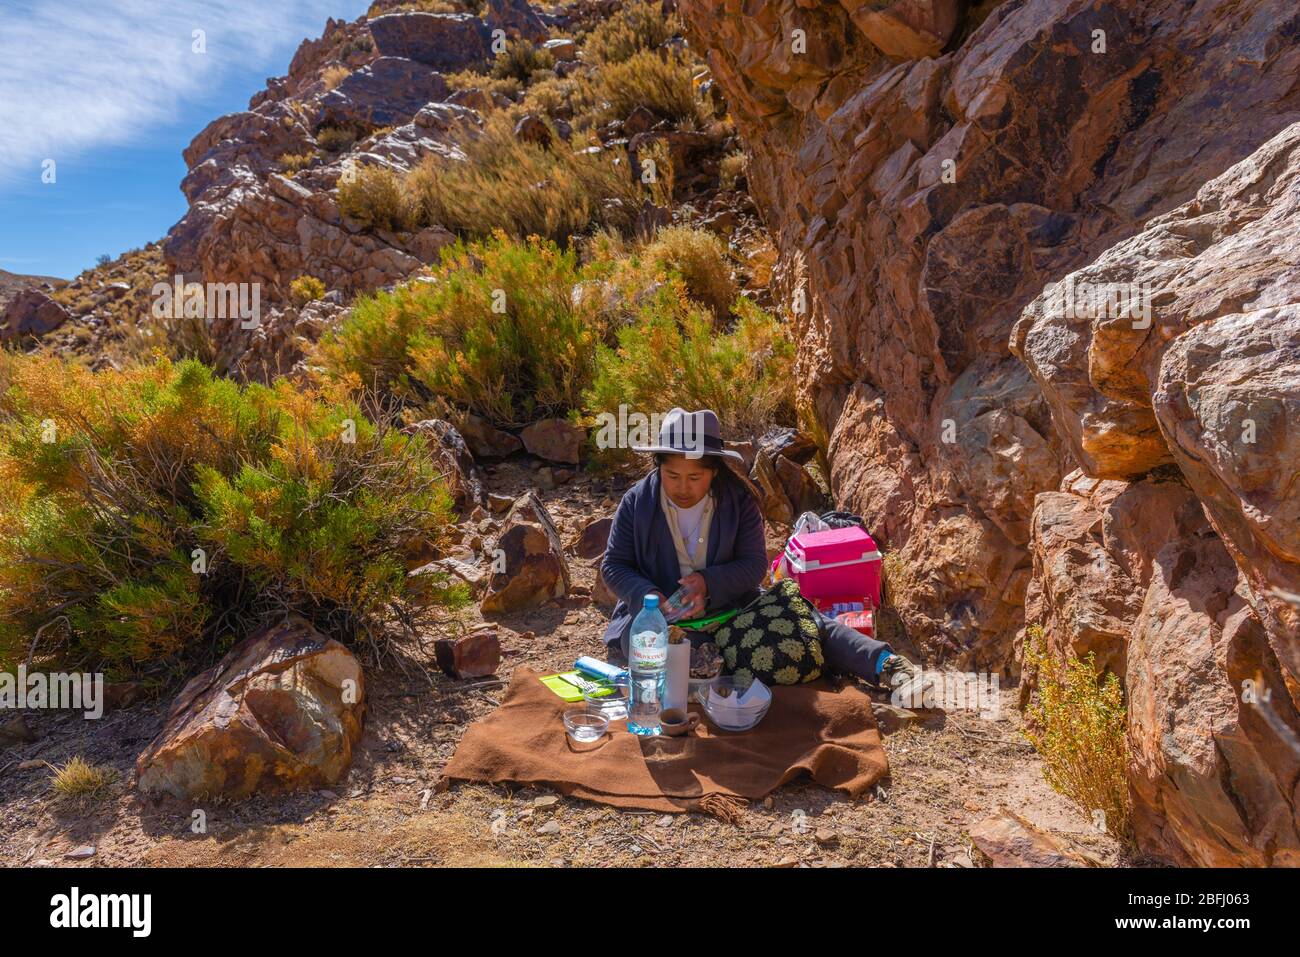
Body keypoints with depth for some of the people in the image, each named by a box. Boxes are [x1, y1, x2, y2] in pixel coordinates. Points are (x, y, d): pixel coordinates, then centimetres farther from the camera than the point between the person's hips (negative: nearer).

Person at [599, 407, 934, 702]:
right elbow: (614, 565, -3)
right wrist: (647, 595, -23)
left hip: (730, 605, 1)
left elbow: (755, 564, -6)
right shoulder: (637, 502, -7)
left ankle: (887, 666, -23)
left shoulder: (739, 500, -6)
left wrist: (709, 582, -24)